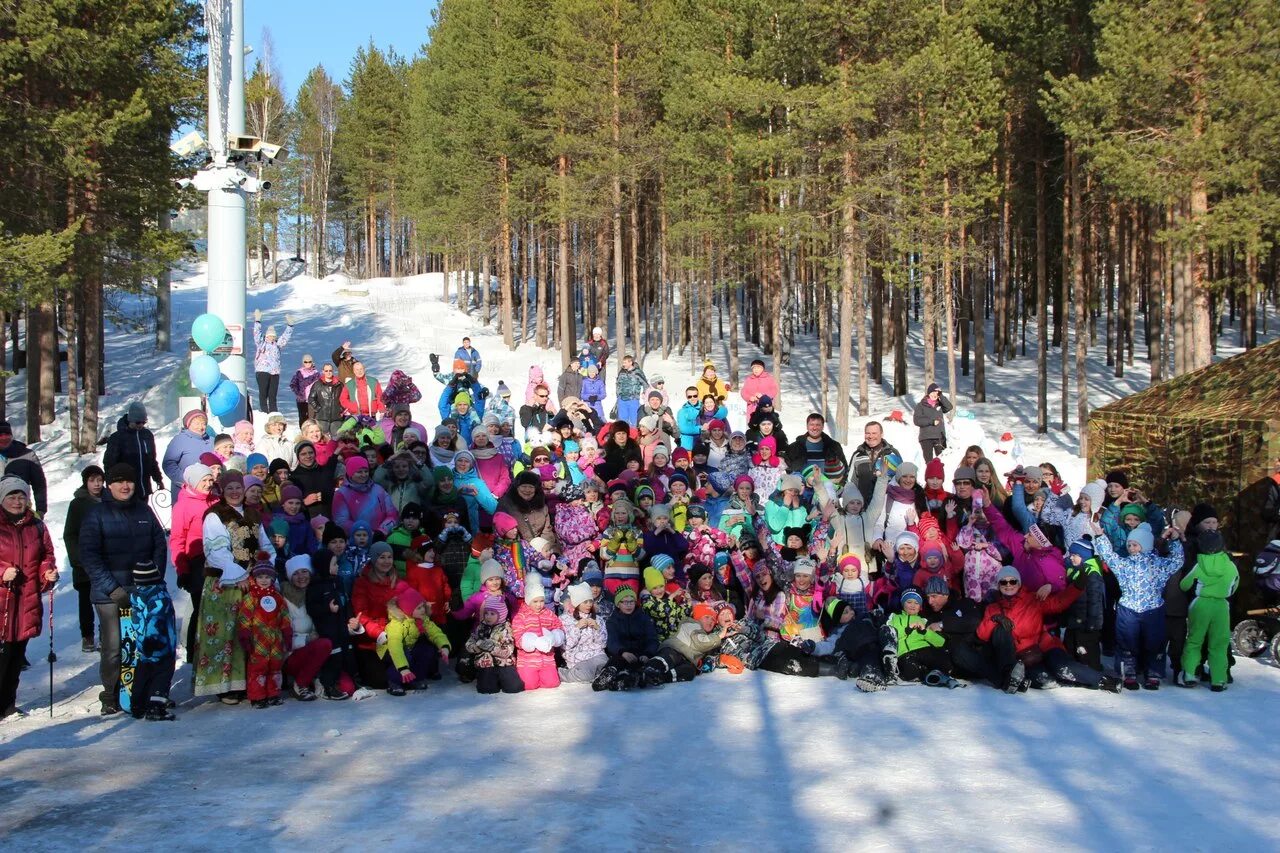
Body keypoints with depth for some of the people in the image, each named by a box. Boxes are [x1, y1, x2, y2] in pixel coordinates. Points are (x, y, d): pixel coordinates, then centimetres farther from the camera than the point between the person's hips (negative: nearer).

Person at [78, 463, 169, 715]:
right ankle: (112, 696, 9)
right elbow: (89, 555, -5)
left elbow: (160, 546, 12)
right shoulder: (97, 515, 1)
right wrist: (113, 589, -13)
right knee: (113, 647, -5)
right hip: (110, 595, -3)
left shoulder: (144, 511, 10)